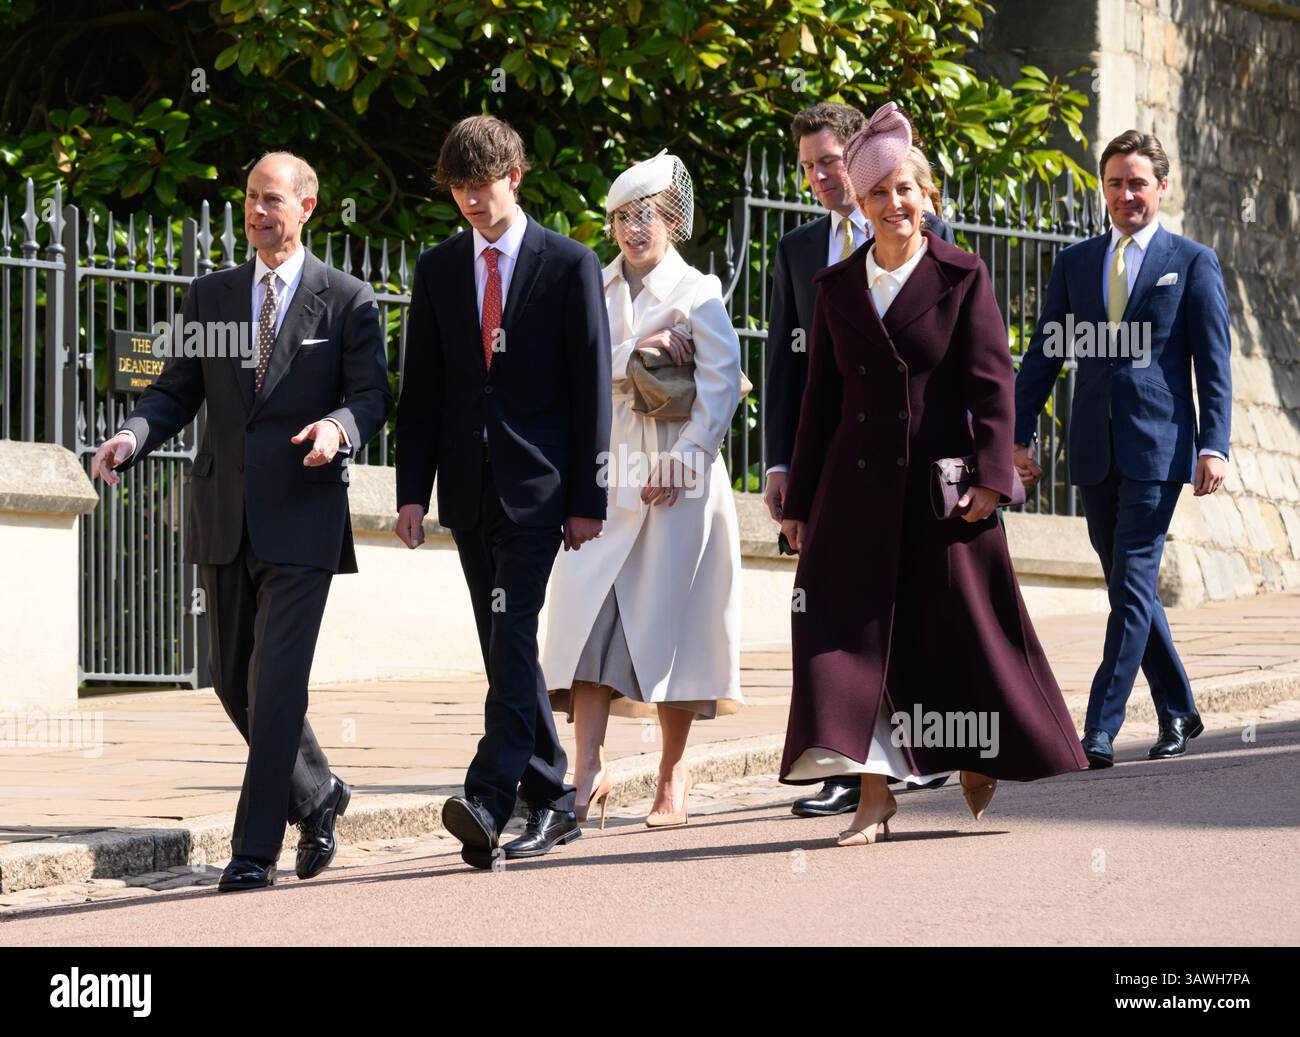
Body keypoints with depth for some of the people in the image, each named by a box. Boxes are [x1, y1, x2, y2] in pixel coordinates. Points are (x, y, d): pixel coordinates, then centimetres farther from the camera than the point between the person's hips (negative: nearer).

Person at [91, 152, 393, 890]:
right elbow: (178, 392, 10)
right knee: (234, 680, 11)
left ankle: (256, 851, -8)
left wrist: (339, 427, -25)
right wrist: (135, 437, -10)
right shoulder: (210, 297, 12)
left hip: (302, 517, -5)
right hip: (225, 519, 5)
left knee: (277, 682, -11)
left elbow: (372, 394, -2)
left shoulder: (347, 302, 1)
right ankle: (316, 796, 34)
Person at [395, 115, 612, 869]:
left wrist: (588, 499, -6)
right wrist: (414, 490, 2)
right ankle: (551, 801, 16)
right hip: (471, 490, 5)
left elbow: (593, 388, -1)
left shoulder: (570, 266, 0)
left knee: (513, 631, -17)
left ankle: (488, 800, -27)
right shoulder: (438, 270, 11)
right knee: (505, 647, 8)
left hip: (538, 486, -5)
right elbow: (421, 389, 11)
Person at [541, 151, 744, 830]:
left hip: (677, 475, -3)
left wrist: (679, 462, -13)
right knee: (588, 613, -8)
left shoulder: (697, 291, 1)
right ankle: (589, 770, -11)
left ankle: (673, 777, 5)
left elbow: (721, 384, -5)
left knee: (668, 619, -2)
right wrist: (632, 351, -11)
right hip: (605, 472, 3)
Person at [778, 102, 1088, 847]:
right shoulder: (838, 286, 9)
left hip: (942, 485, -3)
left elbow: (991, 380, -6)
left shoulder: (962, 277, -1)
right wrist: (801, 499, 11)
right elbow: (821, 396, 13)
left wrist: (991, 473, -17)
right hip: (858, 490, 3)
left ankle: (980, 767, 26)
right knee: (853, 629, -5)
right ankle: (875, 795, -4)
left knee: (959, 626, 3)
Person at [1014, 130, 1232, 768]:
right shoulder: (1074, 264, 13)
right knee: (1128, 589, 10)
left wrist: (1214, 446, -10)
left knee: (1132, 587, -10)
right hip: (1095, 451, 5)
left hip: (1158, 449, -5)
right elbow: (1043, 356, 13)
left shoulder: (1192, 262, 3)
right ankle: (1177, 714, 24)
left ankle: (1099, 733, -14)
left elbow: (1214, 363, 0)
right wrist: (1020, 437, 6)